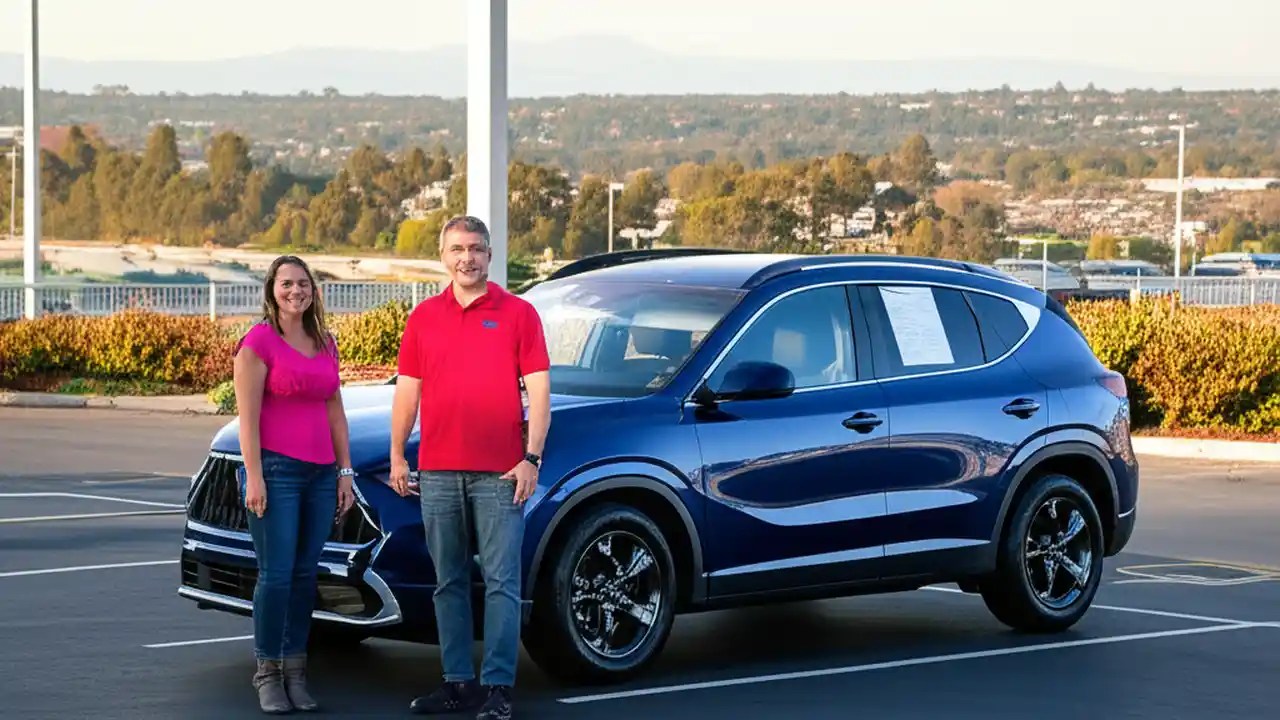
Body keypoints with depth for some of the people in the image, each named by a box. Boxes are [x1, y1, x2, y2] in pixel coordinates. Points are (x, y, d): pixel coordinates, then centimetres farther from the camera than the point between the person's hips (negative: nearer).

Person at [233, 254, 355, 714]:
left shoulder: (325, 344, 15)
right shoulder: (258, 342, -4)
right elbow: (247, 417, -9)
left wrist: (344, 472, 12)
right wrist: (254, 477, -14)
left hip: (321, 474, 6)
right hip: (276, 470, -6)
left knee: (305, 575, 6)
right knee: (276, 575, -6)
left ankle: (295, 674, 11)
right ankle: (267, 675, 1)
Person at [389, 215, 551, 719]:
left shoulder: (518, 313, 2)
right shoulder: (423, 318, 12)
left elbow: (538, 390, -2)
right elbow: (407, 390, 13)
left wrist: (532, 458, -9)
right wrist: (397, 455, 8)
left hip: (499, 473, -4)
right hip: (438, 471, 4)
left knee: (501, 582, -4)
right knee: (449, 581, 8)